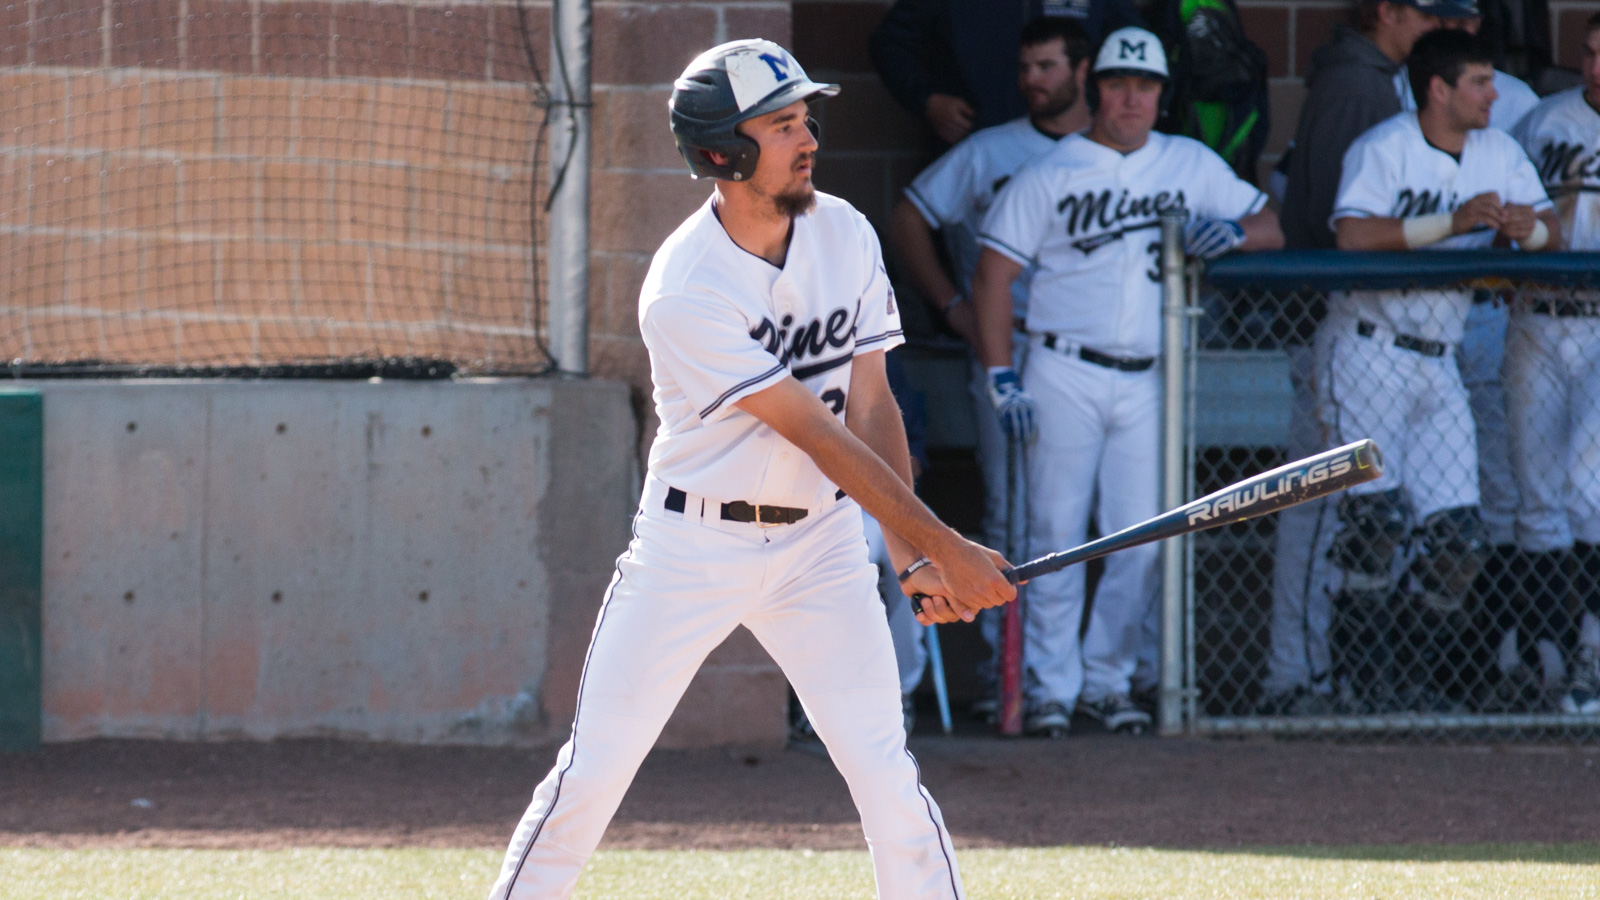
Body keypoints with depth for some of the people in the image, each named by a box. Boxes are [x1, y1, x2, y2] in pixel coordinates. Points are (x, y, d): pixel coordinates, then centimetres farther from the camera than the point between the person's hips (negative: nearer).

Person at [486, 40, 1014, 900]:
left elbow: (870, 406, 0)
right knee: (594, 769, -2)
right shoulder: (684, 290, -21)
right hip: (692, 548, -4)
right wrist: (946, 548, -22)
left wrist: (913, 559, -13)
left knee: (883, 767, -7)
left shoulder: (844, 234, -2)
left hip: (820, 542, 4)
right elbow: (819, 435, -22)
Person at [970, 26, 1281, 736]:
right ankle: (1050, 683, 2)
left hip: (1148, 381, 2)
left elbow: (1272, 227, 14)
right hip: (1064, 376, -2)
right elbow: (993, 273, 0)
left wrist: (1235, 232, -11)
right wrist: (1001, 378, -8)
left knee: (1141, 537, -1)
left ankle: (1109, 678, 11)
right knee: (1056, 531, -5)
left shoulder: (1191, 166, 11)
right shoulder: (1050, 173, 2)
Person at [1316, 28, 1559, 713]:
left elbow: (1552, 233, 5)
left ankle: (1412, 673, 15)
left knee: (1459, 539, 0)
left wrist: (1529, 230, -19)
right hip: (1365, 352, -6)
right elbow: (1352, 235, -26)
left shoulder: (1499, 154, 8)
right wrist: (1453, 223, -30)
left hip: (1438, 364, 6)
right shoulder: (1383, 149, -11)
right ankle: (1366, 672, -2)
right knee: (1377, 516, -15)